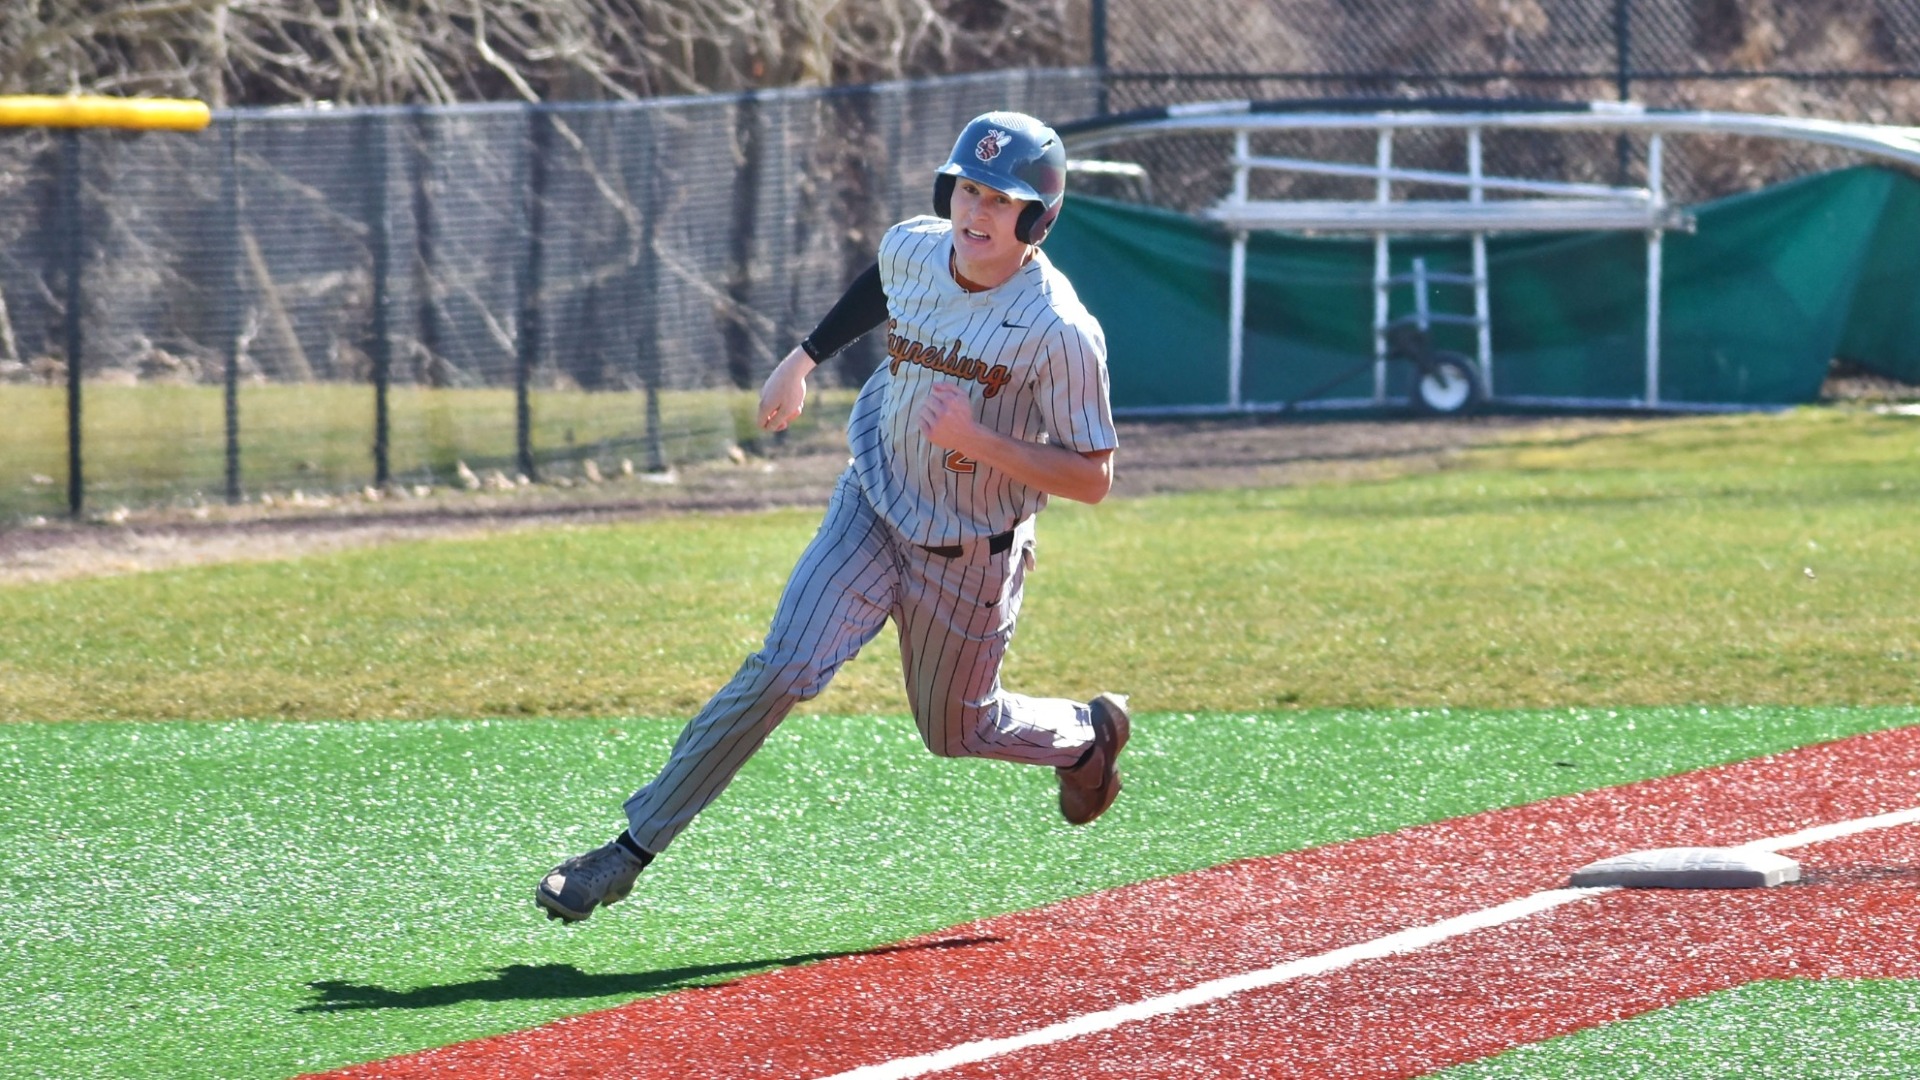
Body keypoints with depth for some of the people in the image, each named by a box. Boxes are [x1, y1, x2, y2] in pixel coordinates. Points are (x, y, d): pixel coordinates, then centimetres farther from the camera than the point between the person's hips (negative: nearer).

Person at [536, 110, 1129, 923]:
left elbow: (1093, 478, -22)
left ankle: (1088, 734, 47)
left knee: (954, 730, 14)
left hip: (971, 555, -3)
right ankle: (635, 846, -12)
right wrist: (804, 360, 18)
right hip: (874, 508, 3)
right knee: (784, 668, -15)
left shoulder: (1059, 332, -26)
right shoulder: (913, 246, -10)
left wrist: (978, 440, -34)